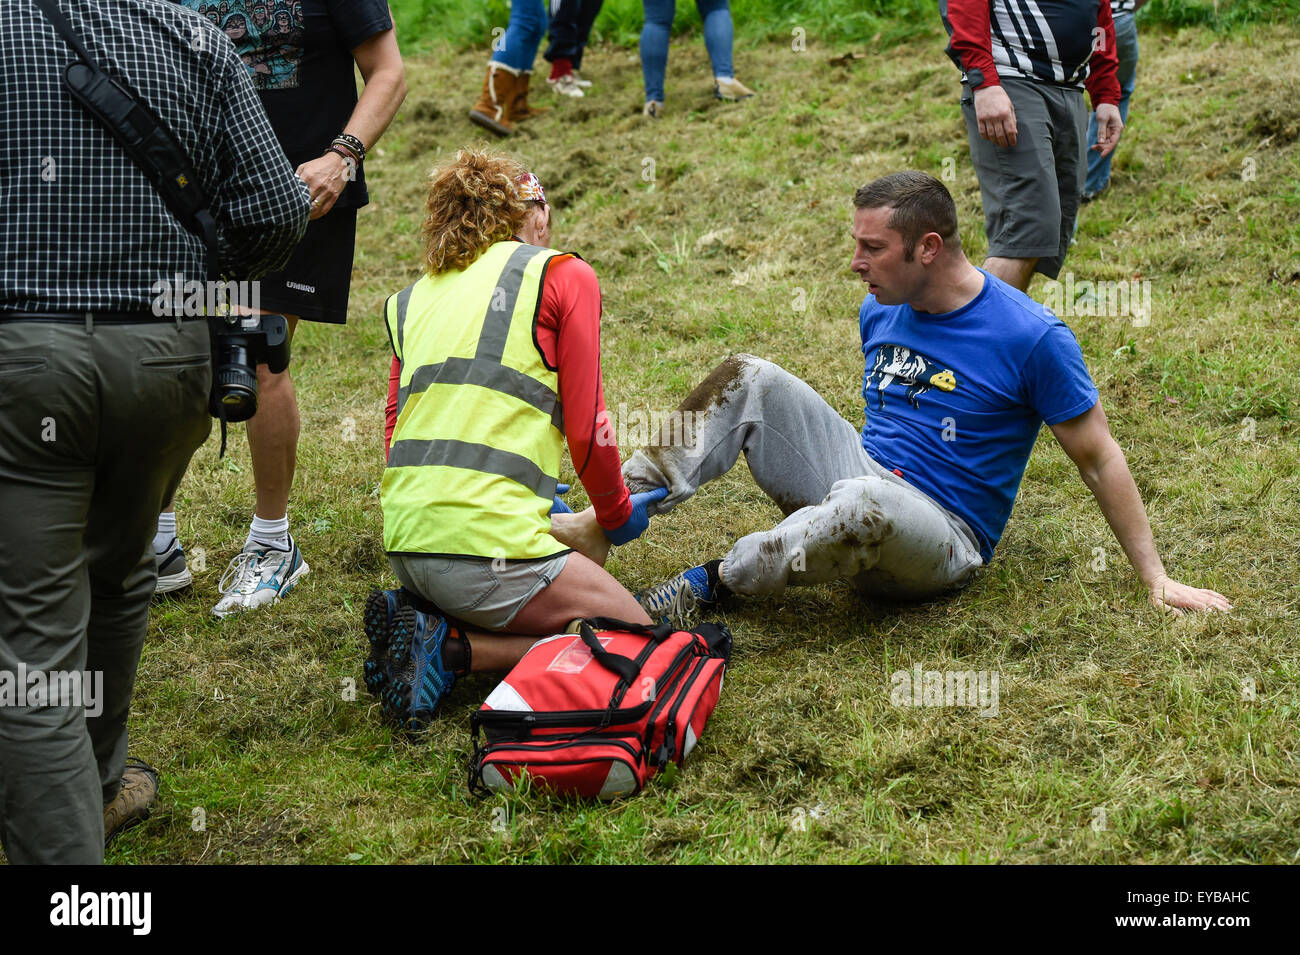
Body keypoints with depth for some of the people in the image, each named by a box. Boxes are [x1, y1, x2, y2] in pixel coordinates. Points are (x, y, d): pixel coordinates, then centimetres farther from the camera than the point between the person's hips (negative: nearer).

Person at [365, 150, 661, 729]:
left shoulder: (412, 298, 21)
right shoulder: (564, 275, 4)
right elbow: (586, 430, 0)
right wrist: (615, 513, 19)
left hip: (404, 544, 7)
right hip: (486, 547, -7)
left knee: (583, 539, 28)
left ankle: (422, 619, 8)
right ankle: (453, 648, -9)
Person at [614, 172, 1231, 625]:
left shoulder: (1030, 337, -14)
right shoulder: (880, 311, 6)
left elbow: (1099, 459, -8)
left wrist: (1155, 579, -8)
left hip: (942, 537, -6)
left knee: (868, 503, -42)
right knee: (751, 379, -9)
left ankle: (711, 583, -25)